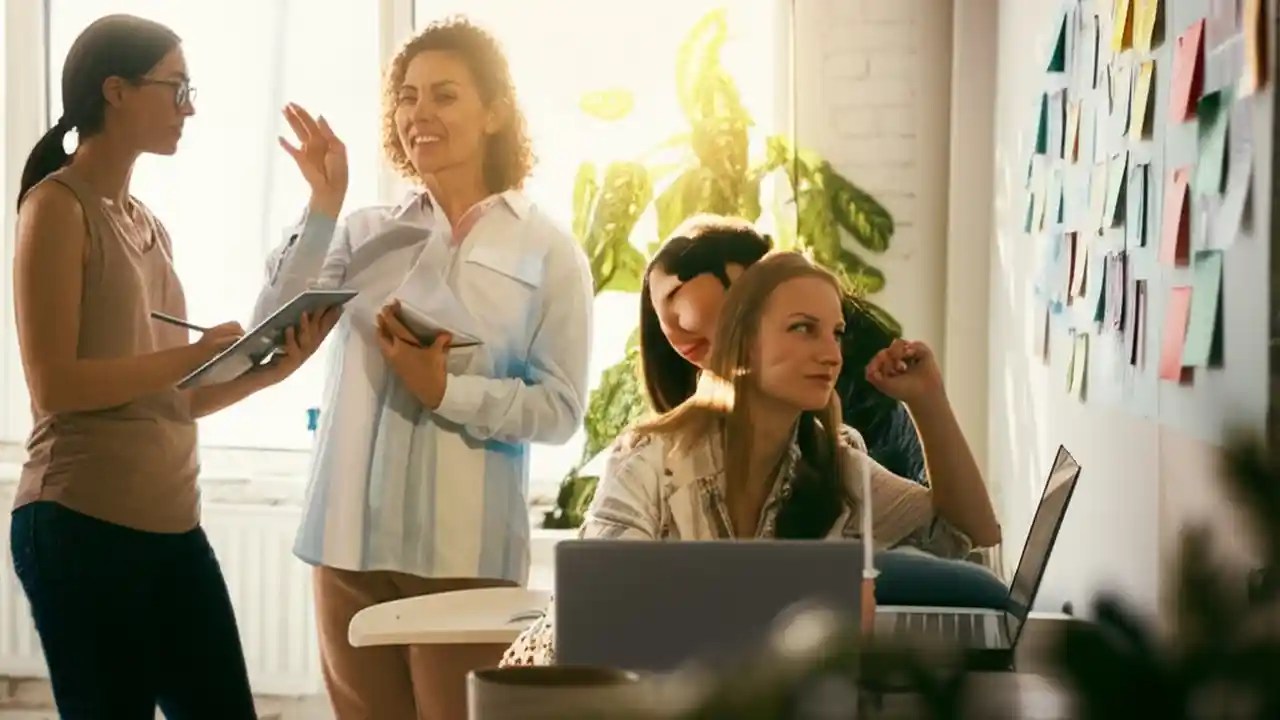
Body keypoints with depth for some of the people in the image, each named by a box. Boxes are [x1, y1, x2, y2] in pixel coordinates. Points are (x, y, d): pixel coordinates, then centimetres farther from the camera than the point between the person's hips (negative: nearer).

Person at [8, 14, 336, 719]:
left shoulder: (147, 224, 17)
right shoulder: (58, 207, -7)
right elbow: (54, 386, -16)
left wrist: (272, 367, 1)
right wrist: (199, 352, -13)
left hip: (170, 525, 8)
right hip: (81, 526, -8)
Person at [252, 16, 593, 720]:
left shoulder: (547, 250, 1)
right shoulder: (367, 233, 10)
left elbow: (561, 408, -5)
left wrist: (446, 391, -17)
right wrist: (323, 205, -6)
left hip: (465, 549, -3)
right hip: (352, 539, 4)